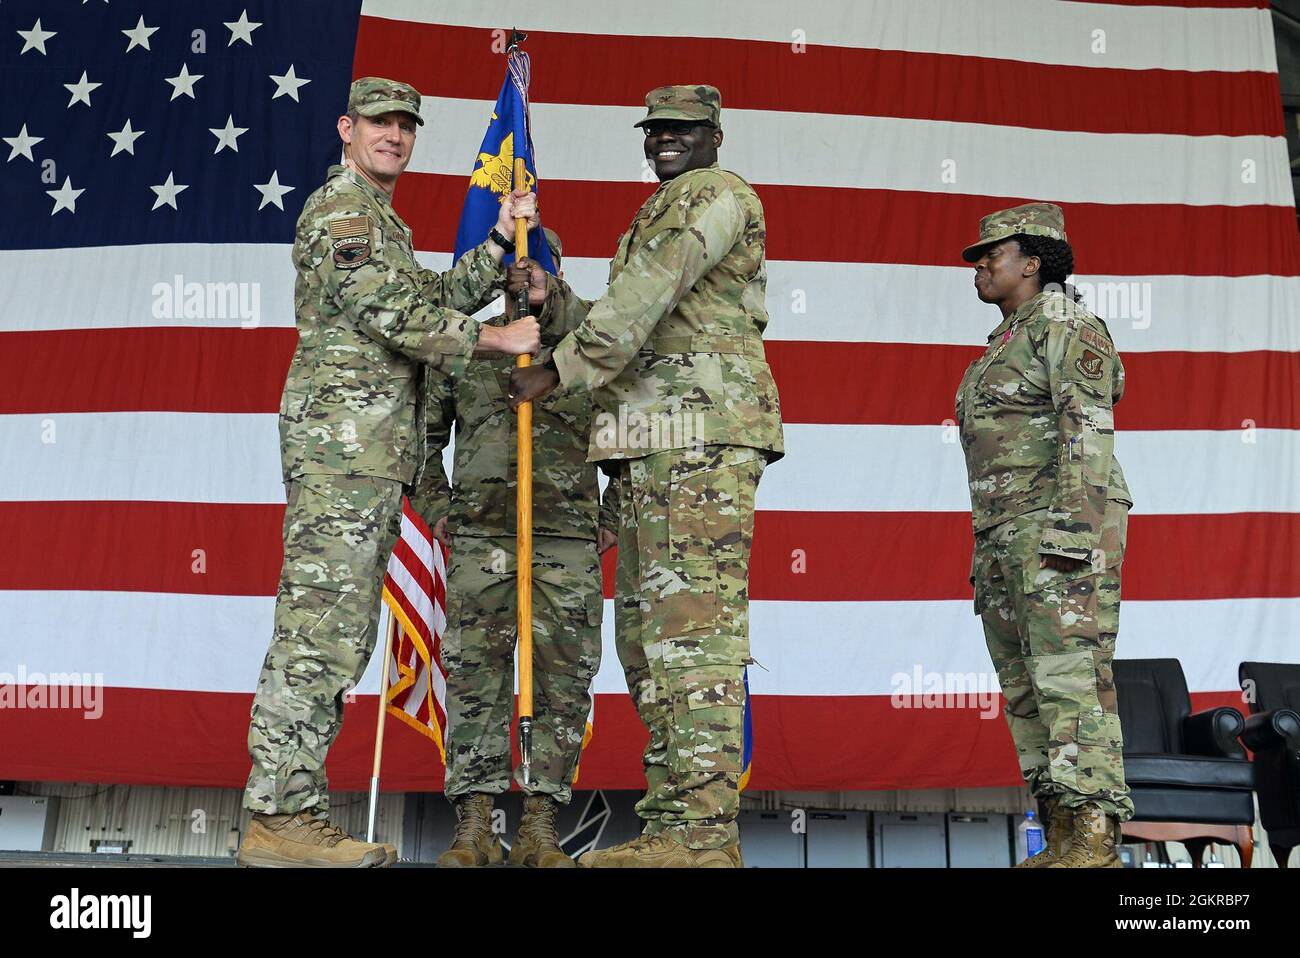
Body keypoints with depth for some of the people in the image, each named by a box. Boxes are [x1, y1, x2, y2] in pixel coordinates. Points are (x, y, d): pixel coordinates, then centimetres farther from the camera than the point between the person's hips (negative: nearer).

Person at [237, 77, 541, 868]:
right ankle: (280, 820, -9)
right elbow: (395, 314, -15)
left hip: (372, 456, 10)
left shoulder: (384, 223, 28)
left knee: (341, 636, 8)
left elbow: (438, 297, 23)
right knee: (322, 628, -12)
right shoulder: (340, 209, -5)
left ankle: (293, 808, 12)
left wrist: (504, 239, 16)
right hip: (340, 443, -10)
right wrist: (500, 341, -8)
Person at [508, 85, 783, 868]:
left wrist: (557, 371, -10)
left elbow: (644, 299, -13)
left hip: (705, 431, -10)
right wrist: (555, 297, 15)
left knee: (695, 623, -15)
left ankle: (704, 835, -15)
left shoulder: (716, 195, 1)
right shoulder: (658, 220, 30)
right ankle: (672, 822, 9)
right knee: (646, 627, 6)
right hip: (651, 446, 10)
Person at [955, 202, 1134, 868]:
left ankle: (1094, 844, -16)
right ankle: (1062, 843, 8)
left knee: (1069, 675, -15)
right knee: (1024, 685, 5)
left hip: (1063, 524, -10)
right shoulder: (1004, 346, 26)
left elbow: (1088, 433, -14)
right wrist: (988, 556, 20)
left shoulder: (1066, 326, -2)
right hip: (1004, 534, 10)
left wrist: (1072, 528, -24)